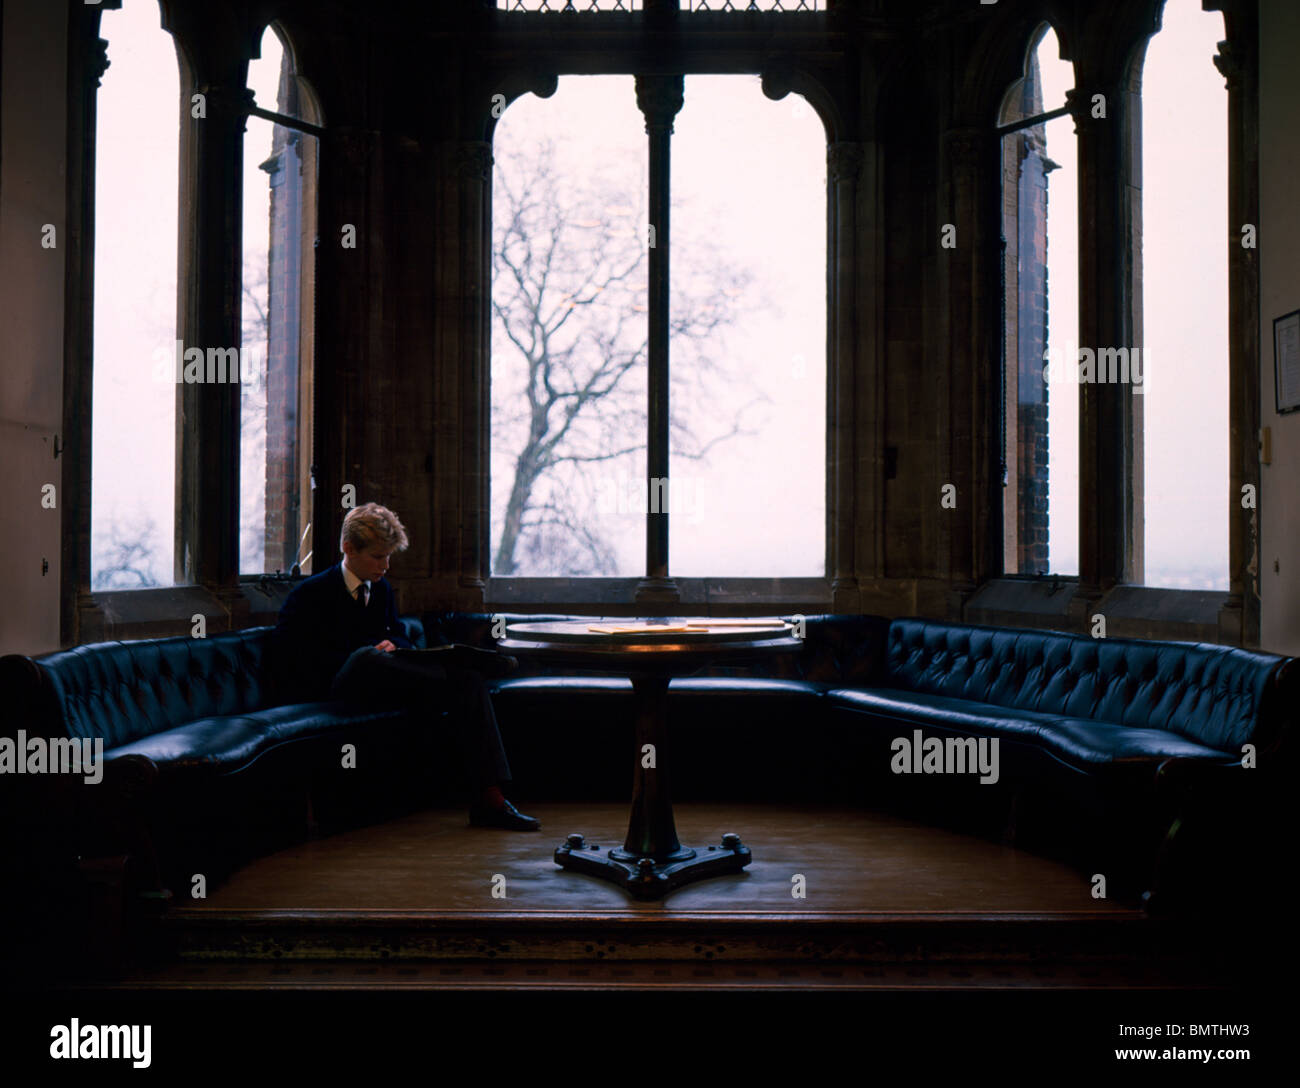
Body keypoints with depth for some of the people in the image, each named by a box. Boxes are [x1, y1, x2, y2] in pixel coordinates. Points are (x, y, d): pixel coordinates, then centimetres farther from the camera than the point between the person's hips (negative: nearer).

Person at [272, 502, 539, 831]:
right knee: (364, 659, -42)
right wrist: (369, 653, -17)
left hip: (384, 688, 5)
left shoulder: (382, 588, 21)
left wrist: (391, 644, -1)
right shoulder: (309, 594, 2)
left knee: (469, 679, -21)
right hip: (338, 691, -5)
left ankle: (489, 800, -31)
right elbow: (294, 658, -8)